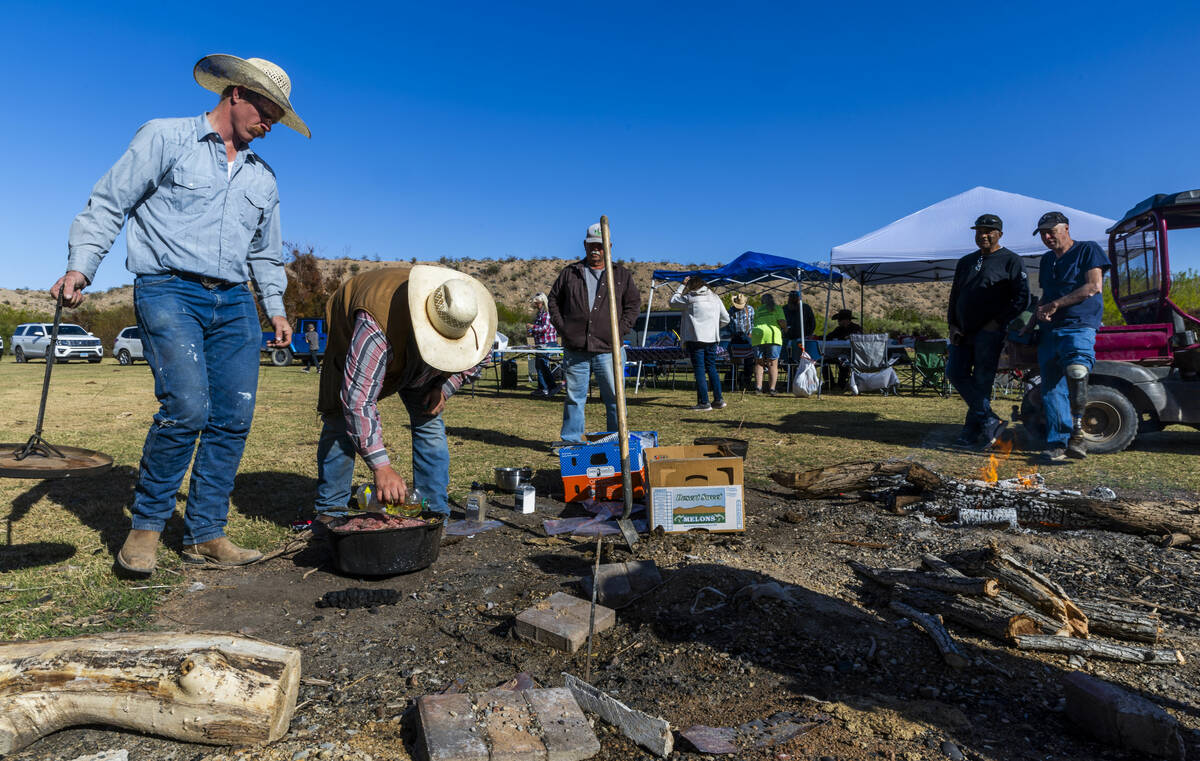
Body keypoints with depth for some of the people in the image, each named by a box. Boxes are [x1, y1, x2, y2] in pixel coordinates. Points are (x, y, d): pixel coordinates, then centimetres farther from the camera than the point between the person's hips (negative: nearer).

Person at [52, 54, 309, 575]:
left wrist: (276, 310, 18)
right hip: (170, 292, -5)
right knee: (187, 407, -21)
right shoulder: (164, 138, 7)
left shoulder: (262, 177, 22)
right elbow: (108, 204, 1)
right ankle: (147, 523, 0)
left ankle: (204, 535, 6)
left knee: (233, 419, -4)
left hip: (234, 304, 5)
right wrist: (79, 267, -12)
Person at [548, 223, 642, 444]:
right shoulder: (570, 273, 12)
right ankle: (570, 439, 18)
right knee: (574, 397, 8)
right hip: (574, 349, 1)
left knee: (614, 397, 2)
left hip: (607, 350, -1)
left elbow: (633, 304, 10)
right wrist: (561, 327, 4)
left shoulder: (621, 275, 11)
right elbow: (554, 300, 17)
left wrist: (619, 330, -1)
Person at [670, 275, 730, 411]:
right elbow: (726, 319, 13)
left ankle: (704, 403, -3)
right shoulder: (715, 298, 11)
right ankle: (718, 400, 14)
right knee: (712, 368, 14)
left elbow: (673, 301, 11)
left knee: (699, 370, -2)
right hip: (712, 339, 5)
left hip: (696, 339, -5)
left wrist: (682, 285, 14)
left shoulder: (689, 298, -5)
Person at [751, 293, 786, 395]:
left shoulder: (758, 309, 24)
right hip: (772, 335, -3)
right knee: (773, 363, 0)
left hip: (757, 336, 3)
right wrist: (785, 328, 18)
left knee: (759, 363, 10)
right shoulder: (776, 307, 13)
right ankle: (772, 388, -5)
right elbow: (781, 321, 0)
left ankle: (758, 387, 1)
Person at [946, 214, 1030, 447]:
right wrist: (952, 325, 7)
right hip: (963, 332, 6)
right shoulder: (966, 262, 19)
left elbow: (1022, 298, -6)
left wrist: (997, 322, -13)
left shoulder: (1010, 261, 0)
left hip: (989, 332, -6)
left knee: (982, 381, -6)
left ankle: (972, 429, 1)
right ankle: (989, 421, 1)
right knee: (955, 373, -5)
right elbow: (954, 296, 20)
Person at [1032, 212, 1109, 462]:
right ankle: (1057, 444, 1)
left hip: (1079, 326, -6)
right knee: (1052, 388, -2)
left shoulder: (1088, 249, 6)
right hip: (1050, 331, 6)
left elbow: (1094, 286, -6)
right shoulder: (1046, 260, 25)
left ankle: (1077, 426, -23)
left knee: (1076, 368, -33)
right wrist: (1039, 310, 8)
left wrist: (1055, 305, -8)